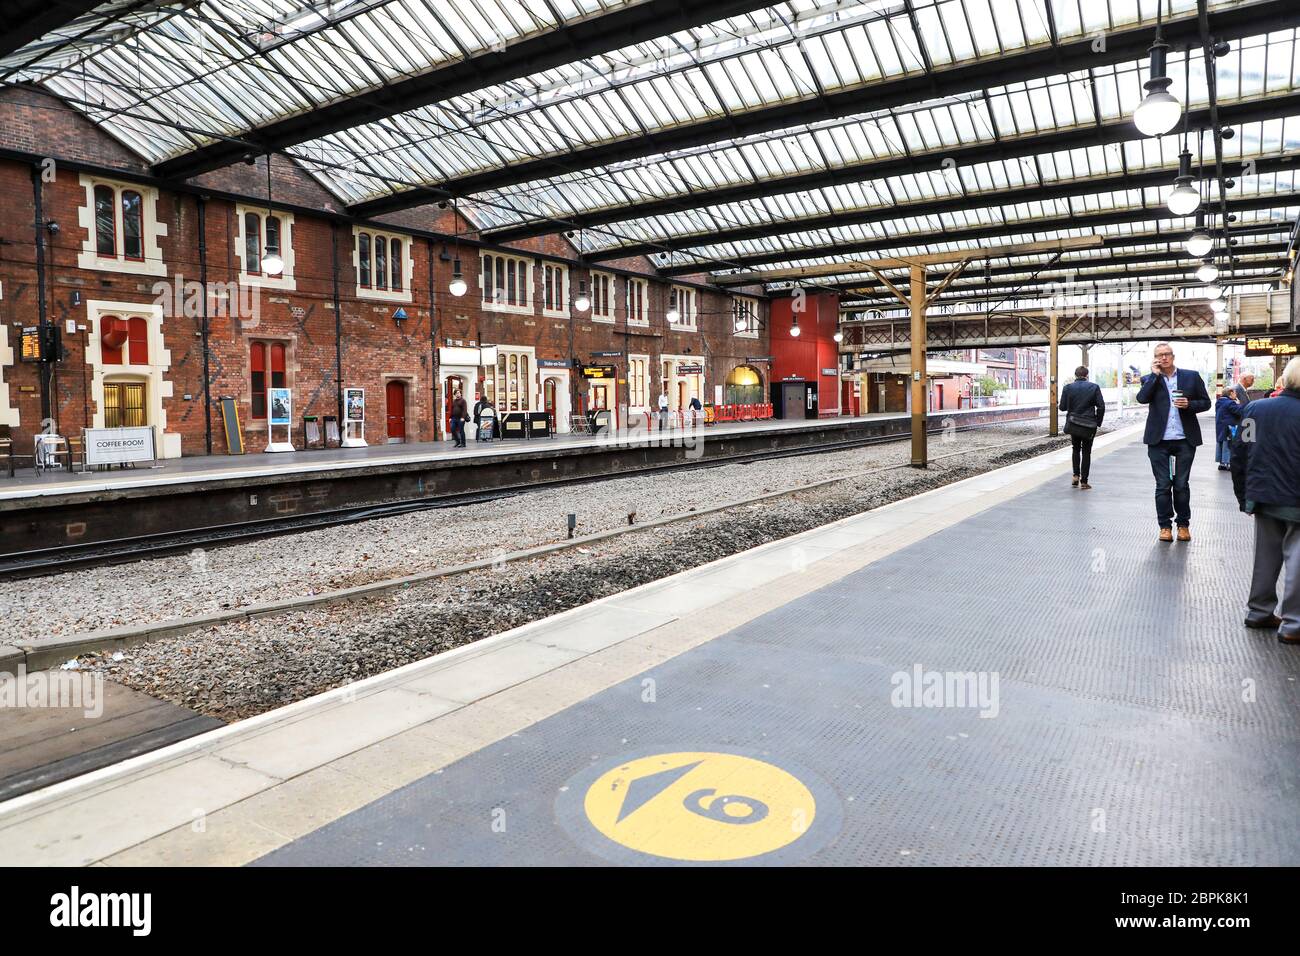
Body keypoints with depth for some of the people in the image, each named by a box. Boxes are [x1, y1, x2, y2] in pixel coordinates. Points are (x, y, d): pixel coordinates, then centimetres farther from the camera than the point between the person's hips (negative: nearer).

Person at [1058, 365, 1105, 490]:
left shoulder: (1068, 388, -4)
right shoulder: (1094, 387, -5)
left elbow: (1062, 407, -3)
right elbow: (1101, 406, -8)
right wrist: (1098, 422, 2)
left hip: (1073, 424, 1)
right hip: (1089, 425, -1)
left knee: (1075, 449, 20)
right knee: (1086, 452, 8)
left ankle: (1076, 475, 9)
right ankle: (1084, 481, 8)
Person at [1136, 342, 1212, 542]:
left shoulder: (1191, 376, 5)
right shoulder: (1150, 379, 5)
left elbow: (1205, 402, 7)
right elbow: (1142, 398, -14)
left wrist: (1189, 404, -12)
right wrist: (1155, 375, -11)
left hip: (1185, 440, 0)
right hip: (1159, 441, 0)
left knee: (1182, 485, 7)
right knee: (1163, 486, 4)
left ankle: (1183, 524, 19)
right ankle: (1165, 525, 12)